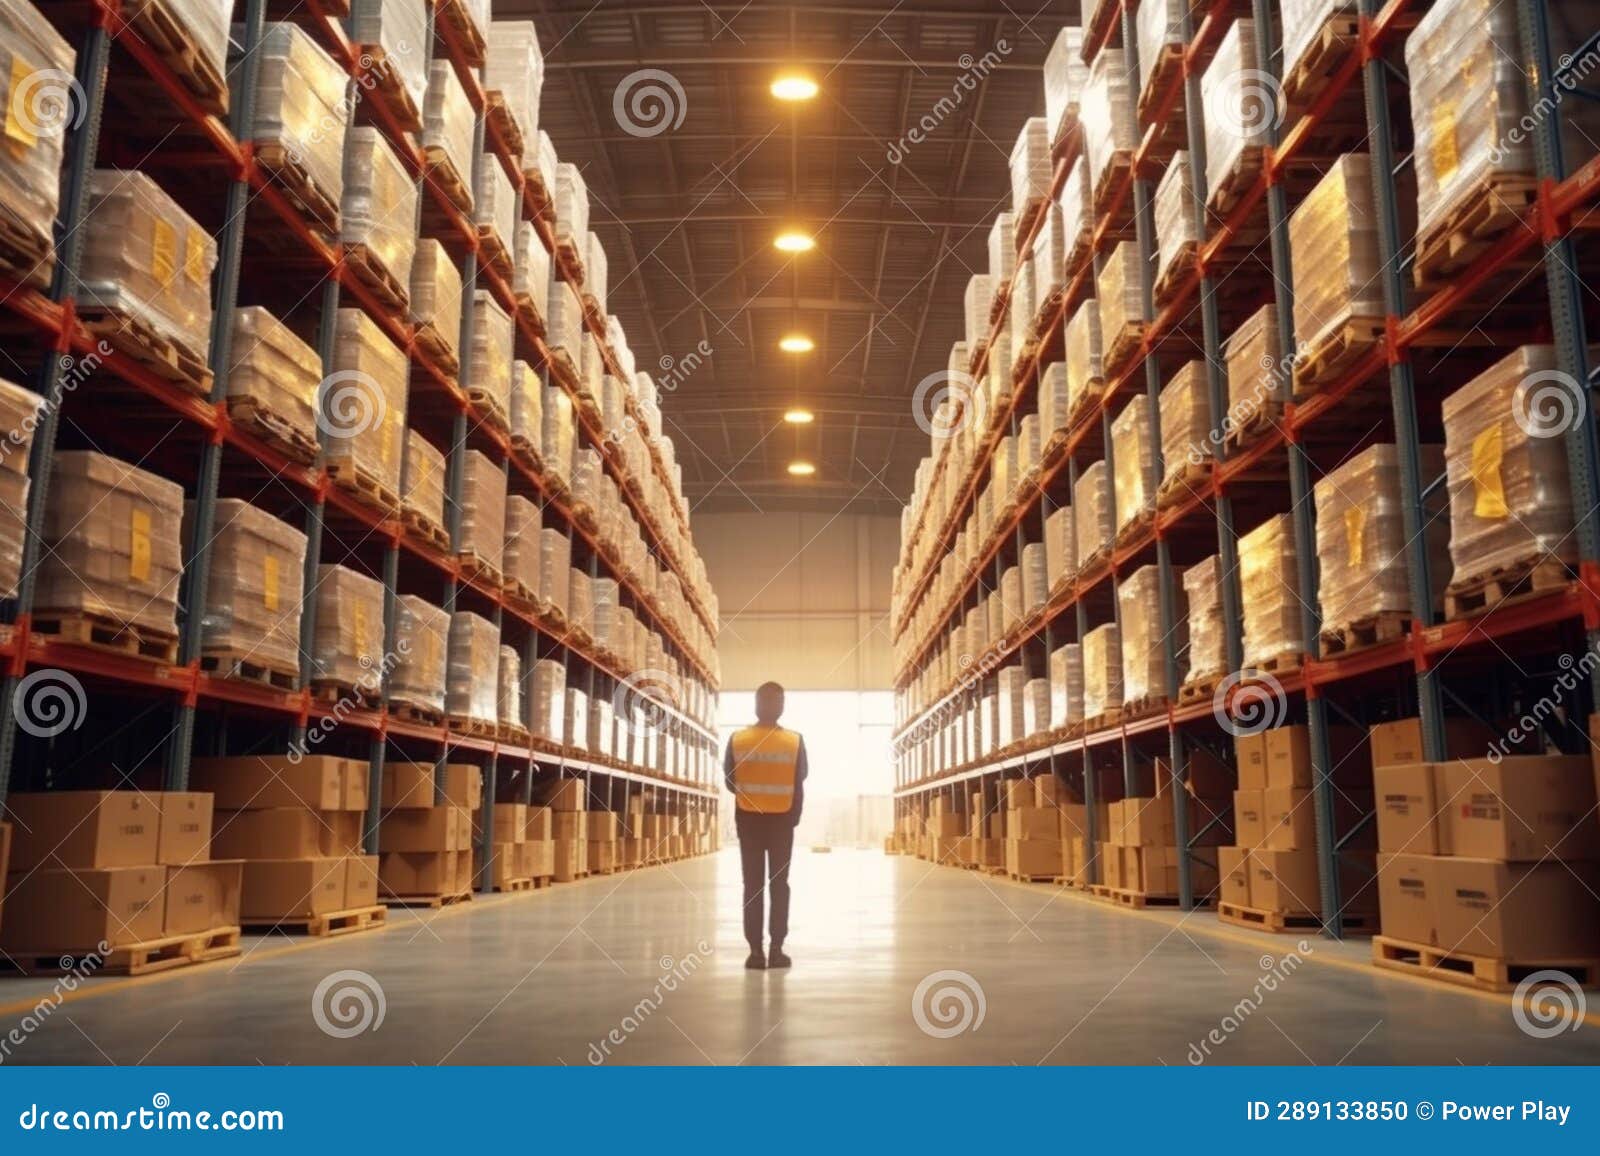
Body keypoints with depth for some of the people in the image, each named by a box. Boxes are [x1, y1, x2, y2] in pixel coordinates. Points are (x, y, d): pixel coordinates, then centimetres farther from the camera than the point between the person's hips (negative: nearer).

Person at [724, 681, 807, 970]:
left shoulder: (737, 740, -7)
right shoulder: (795, 741, -8)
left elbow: (729, 781, 2)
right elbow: (799, 785, -1)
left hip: (749, 819, 0)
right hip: (782, 820, 0)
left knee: (753, 885, 5)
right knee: (779, 884, 7)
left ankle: (756, 951, 4)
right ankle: (776, 949, 7)